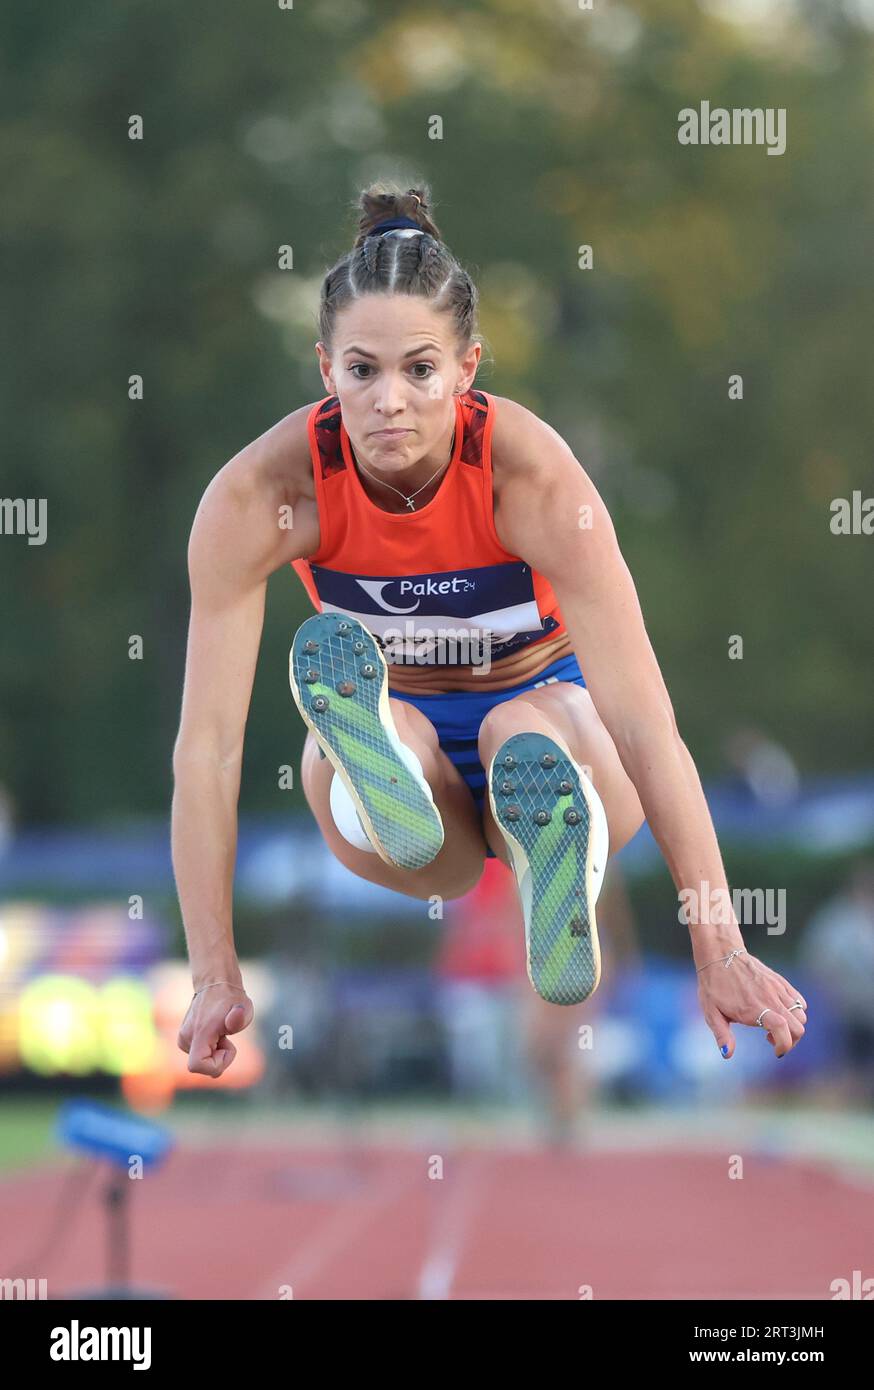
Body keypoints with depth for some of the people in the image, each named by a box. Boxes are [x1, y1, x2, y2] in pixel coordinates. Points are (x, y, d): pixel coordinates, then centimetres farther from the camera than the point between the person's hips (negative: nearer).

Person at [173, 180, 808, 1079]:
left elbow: (645, 725, -31)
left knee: (527, 731, -38)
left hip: (542, 705, -1)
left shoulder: (532, 475, -30)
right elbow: (207, 741, -27)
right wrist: (216, 978, -32)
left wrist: (720, 955, -35)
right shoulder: (261, 492, -27)